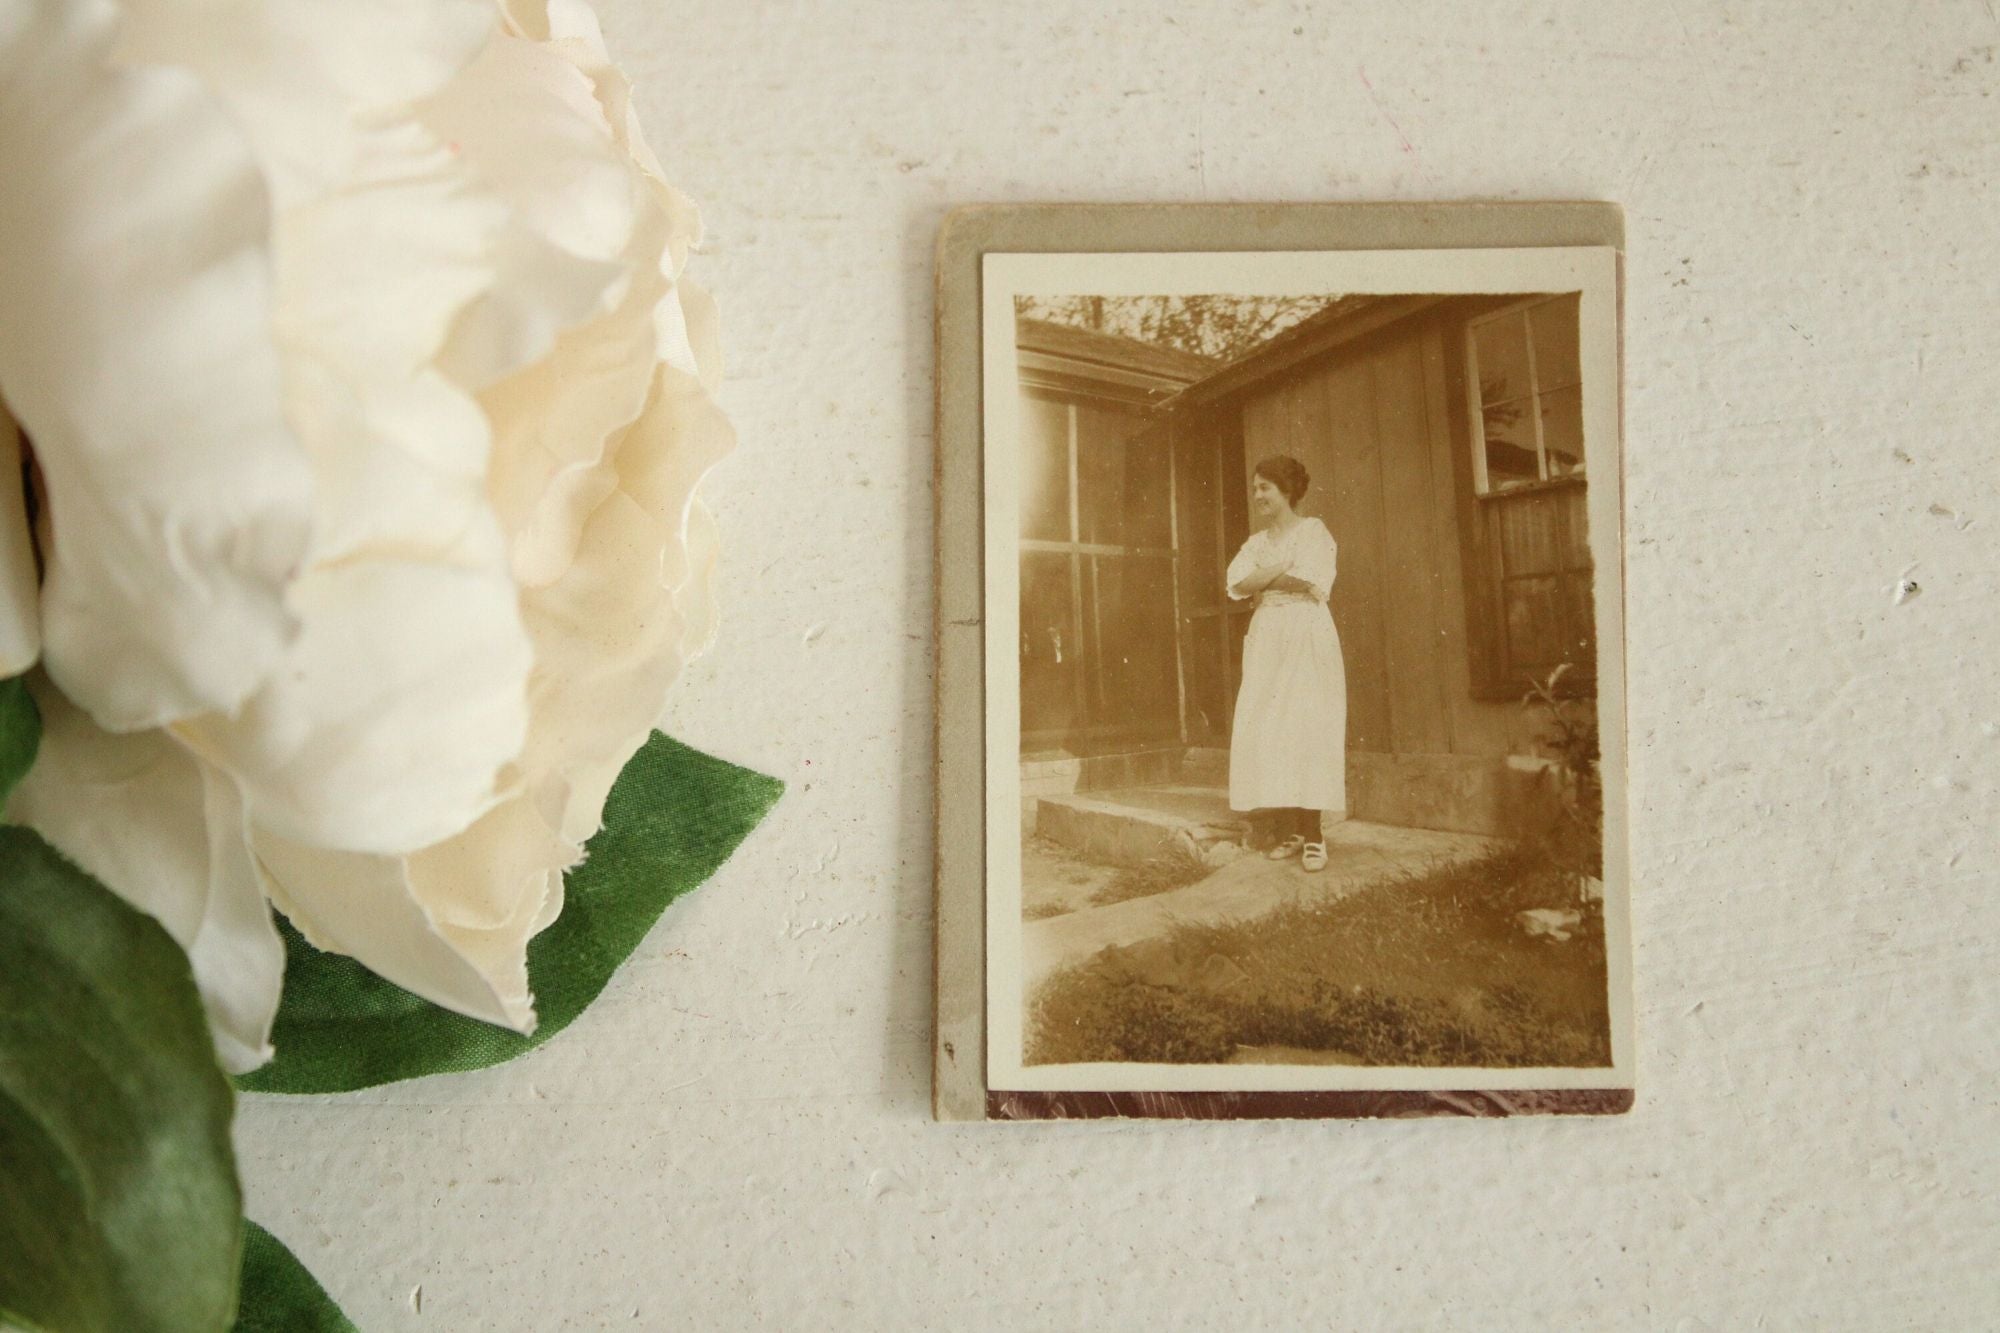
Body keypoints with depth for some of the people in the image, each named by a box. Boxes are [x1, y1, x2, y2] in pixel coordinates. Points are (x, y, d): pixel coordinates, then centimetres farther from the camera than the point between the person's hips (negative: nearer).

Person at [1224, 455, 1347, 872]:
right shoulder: (1256, 542, 19)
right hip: (1267, 638, 6)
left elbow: (1308, 582, -12)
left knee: (1306, 727, -10)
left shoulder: (1313, 531, 2)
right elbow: (1237, 583, 1)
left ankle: (1312, 832, -10)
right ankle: (1287, 829, 1)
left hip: (1307, 638, -6)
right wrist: (1282, 571, -8)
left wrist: (1264, 579, -3)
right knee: (1266, 731, -3)